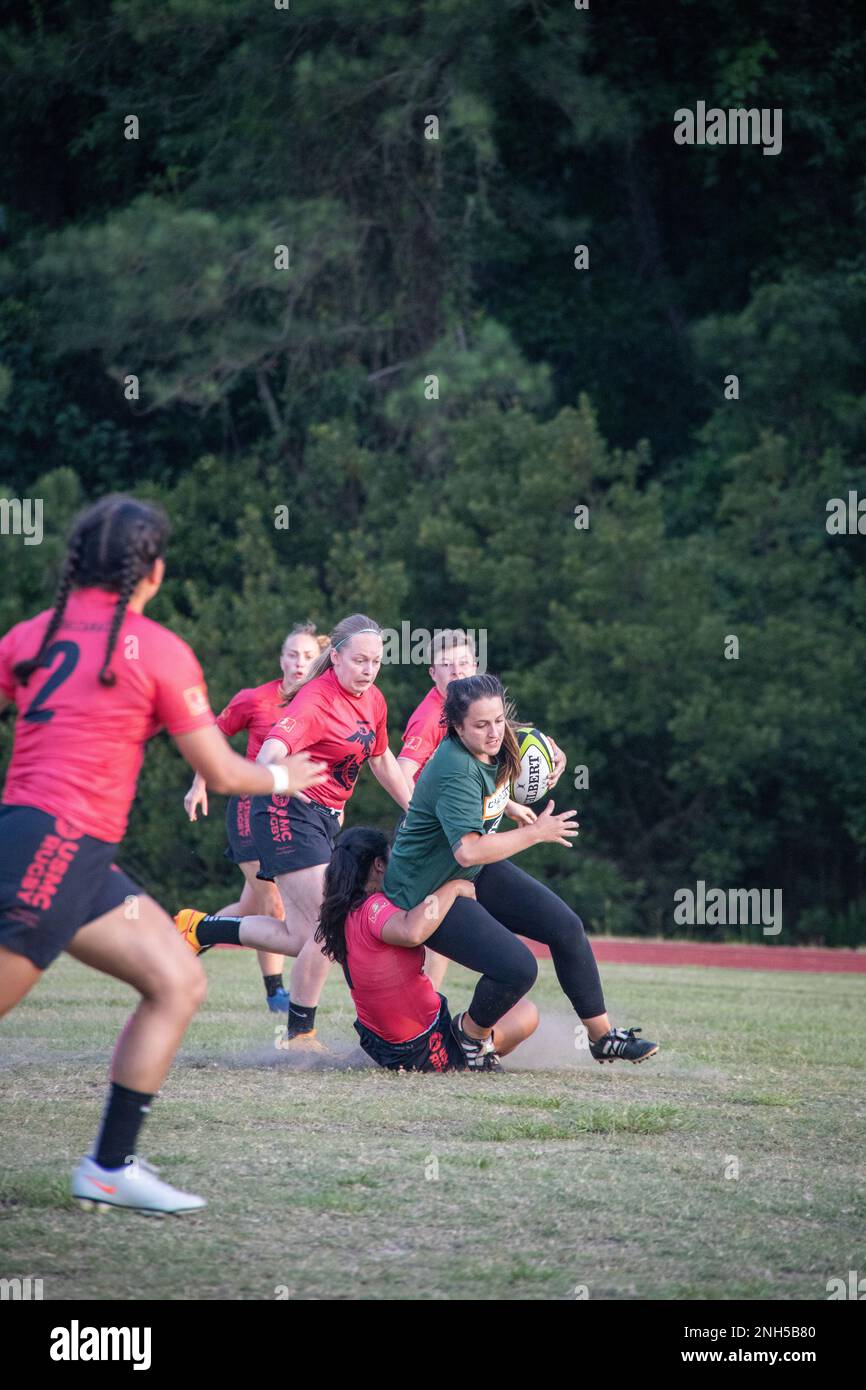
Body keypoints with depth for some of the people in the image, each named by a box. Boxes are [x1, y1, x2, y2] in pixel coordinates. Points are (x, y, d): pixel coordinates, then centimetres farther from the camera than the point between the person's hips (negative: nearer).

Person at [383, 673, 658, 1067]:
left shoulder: (494, 747, -4)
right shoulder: (456, 773, -31)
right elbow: (469, 851, -41)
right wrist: (536, 832, -30)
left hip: (477, 873, 10)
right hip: (427, 892, -10)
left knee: (566, 927, 5)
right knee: (518, 968, -22)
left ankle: (602, 1037, 17)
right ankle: (470, 1035, 8)